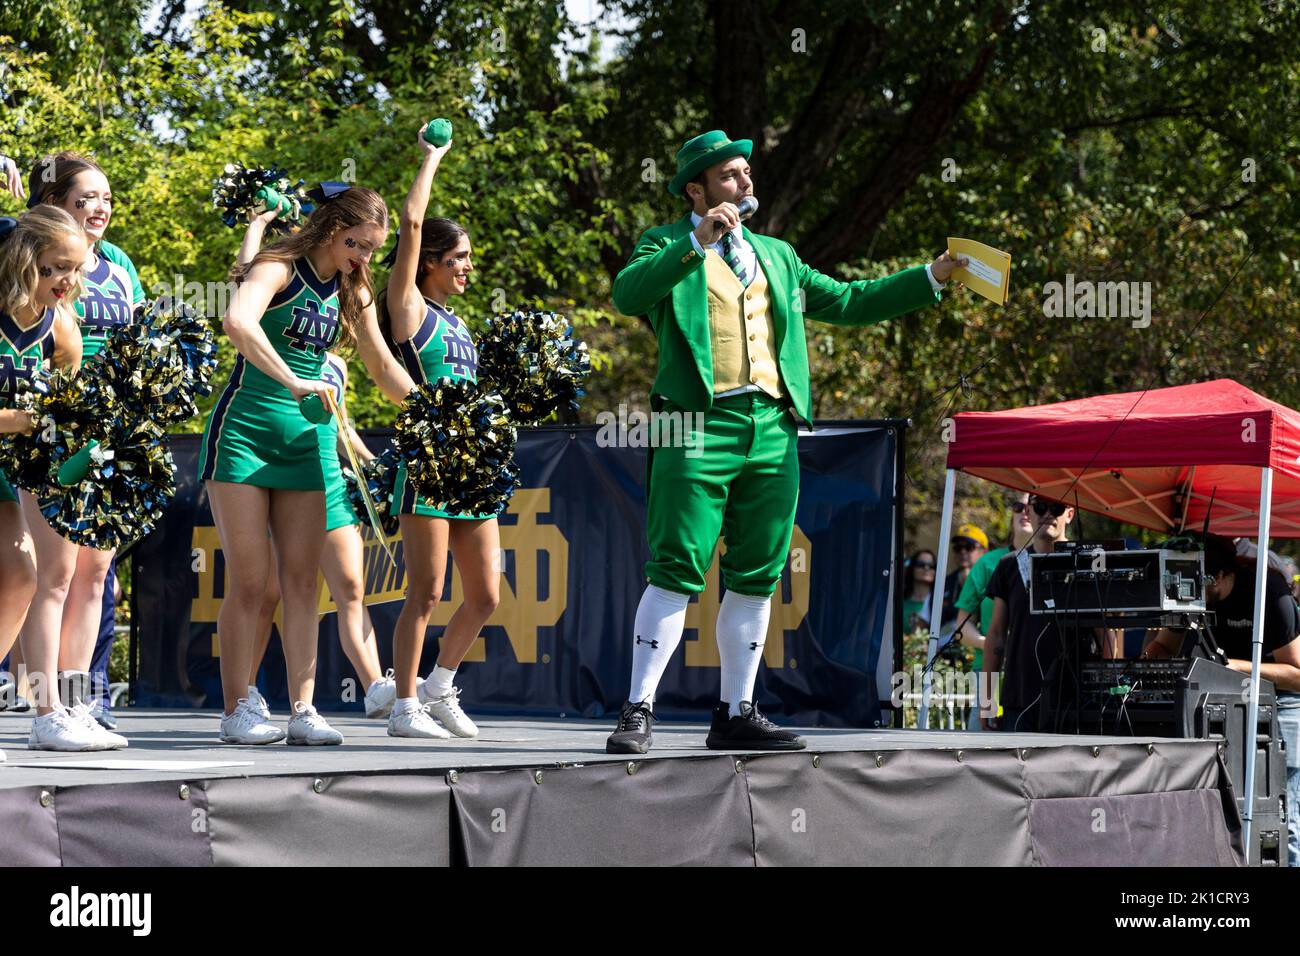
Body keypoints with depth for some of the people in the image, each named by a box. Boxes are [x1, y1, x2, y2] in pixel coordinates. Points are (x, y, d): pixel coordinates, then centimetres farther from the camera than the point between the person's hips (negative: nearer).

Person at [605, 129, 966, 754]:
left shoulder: (776, 256, 25)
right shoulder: (668, 246, 7)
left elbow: (847, 302, 28)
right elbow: (626, 294, -12)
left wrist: (932, 278, 21)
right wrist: (695, 244, -22)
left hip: (772, 429, 6)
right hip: (700, 424, -6)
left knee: (755, 579, 7)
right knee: (676, 573, -9)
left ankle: (736, 715, 13)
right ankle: (638, 712, -6)